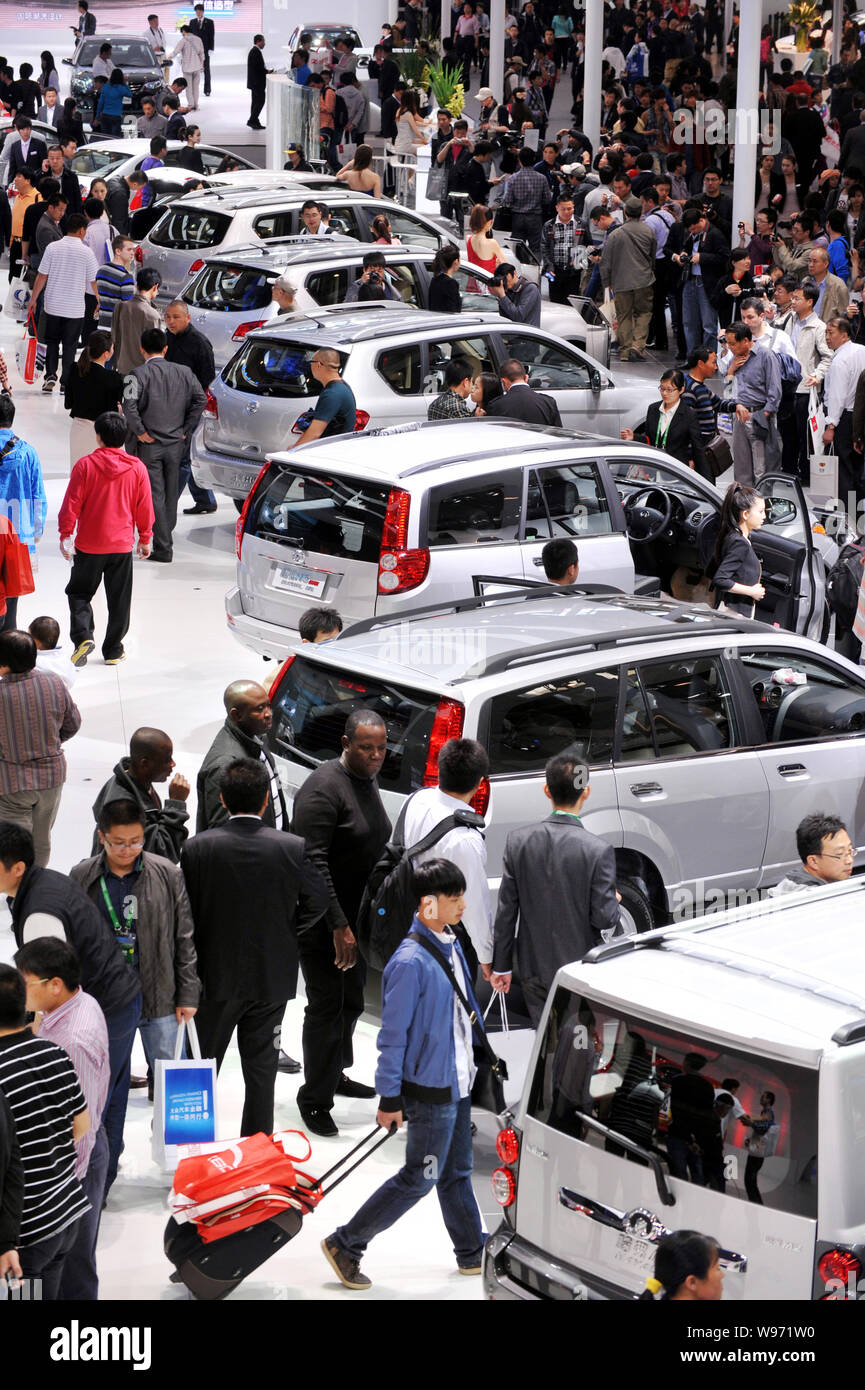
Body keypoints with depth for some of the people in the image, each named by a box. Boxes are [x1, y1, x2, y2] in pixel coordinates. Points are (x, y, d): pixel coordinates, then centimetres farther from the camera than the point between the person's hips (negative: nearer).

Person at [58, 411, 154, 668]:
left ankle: (82, 637, -8)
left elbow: (72, 504, -8)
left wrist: (65, 534, 2)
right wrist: (145, 538, 16)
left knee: (79, 592, 13)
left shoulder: (85, 465, -10)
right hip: (122, 544, 2)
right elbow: (145, 507, 4)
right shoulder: (137, 468, -3)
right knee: (119, 600, 11)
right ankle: (113, 651, 16)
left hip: (88, 545, -2)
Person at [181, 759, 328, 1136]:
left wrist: (192, 965, 6)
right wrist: (288, 935, 8)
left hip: (216, 974, 0)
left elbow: (184, 908, -7)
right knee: (261, 1066, 11)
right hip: (272, 975, 1)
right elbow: (317, 901, -7)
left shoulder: (198, 848, -13)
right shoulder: (293, 848, -12)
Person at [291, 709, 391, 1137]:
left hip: (357, 920, 9)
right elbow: (313, 861, -25)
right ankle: (314, 1099, 8)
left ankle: (336, 1074, 39)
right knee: (327, 1007, -3)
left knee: (352, 1002, 20)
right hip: (323, 924, -9)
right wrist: (338, 926, -27)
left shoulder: (367, 782, 9)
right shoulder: (324, 788, -20)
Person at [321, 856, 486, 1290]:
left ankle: (473, 1252, 31)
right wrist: (390, 1097, -16)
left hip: (458, 1083, 8)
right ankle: (345, 1244, 9)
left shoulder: (452, 946, 5)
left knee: (457, 1173, 19)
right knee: (419, 1179, 0)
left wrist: (475, 1060, 21)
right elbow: (393, 1034, -19)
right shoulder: (410, 962, -23)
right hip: (430, 1089, -8)